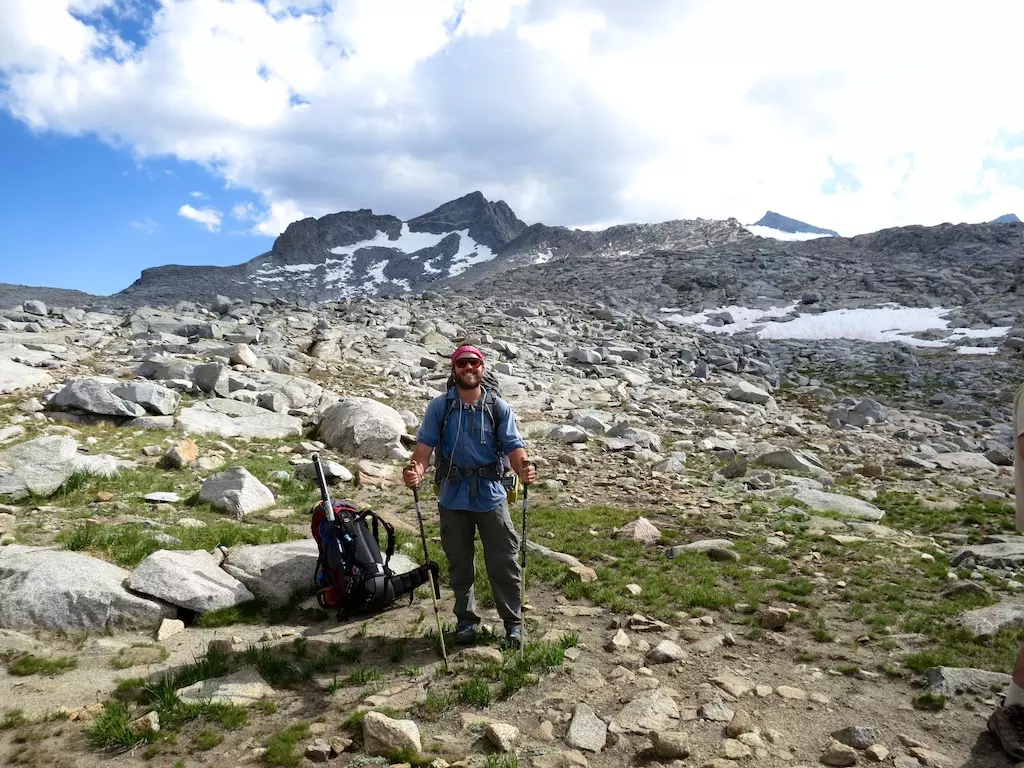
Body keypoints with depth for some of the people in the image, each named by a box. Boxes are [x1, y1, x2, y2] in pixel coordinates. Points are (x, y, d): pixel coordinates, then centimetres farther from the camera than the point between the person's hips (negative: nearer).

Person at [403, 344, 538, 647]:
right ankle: (466, 619, 33)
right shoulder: (439, 406, 0)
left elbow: (513, 447, -8)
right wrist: (415, 470, -30)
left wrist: (524, 469, -30)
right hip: (452, 497, 1)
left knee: (504, 562, 6)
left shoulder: (500, 408, 0)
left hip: (491, 496, 0)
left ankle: (513, 621, 23)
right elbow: (424, 445, -9)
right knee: (460, 563, 15)